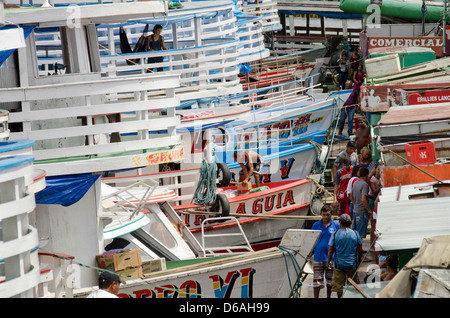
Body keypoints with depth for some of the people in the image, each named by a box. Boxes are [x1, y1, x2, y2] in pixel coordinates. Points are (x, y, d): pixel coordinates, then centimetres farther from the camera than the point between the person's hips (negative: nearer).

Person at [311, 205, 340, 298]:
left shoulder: (336, 225, -1)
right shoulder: (316, 225, 1)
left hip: (331, 256, 0)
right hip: (318, 256, 0)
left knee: (330, 280, 13)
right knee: (317, 280, -2)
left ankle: (328, 296, 28)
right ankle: (316, 297, 7)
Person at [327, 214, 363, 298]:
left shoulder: (335, 234, -7)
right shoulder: (355, 234, -3)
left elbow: (330, 250, -3)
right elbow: (360, 250, 4)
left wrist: (328, 261, 10)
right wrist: (359, 260, 19)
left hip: (339, 263, -1)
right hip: (352, 264, 1)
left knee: (339, 285, 5)